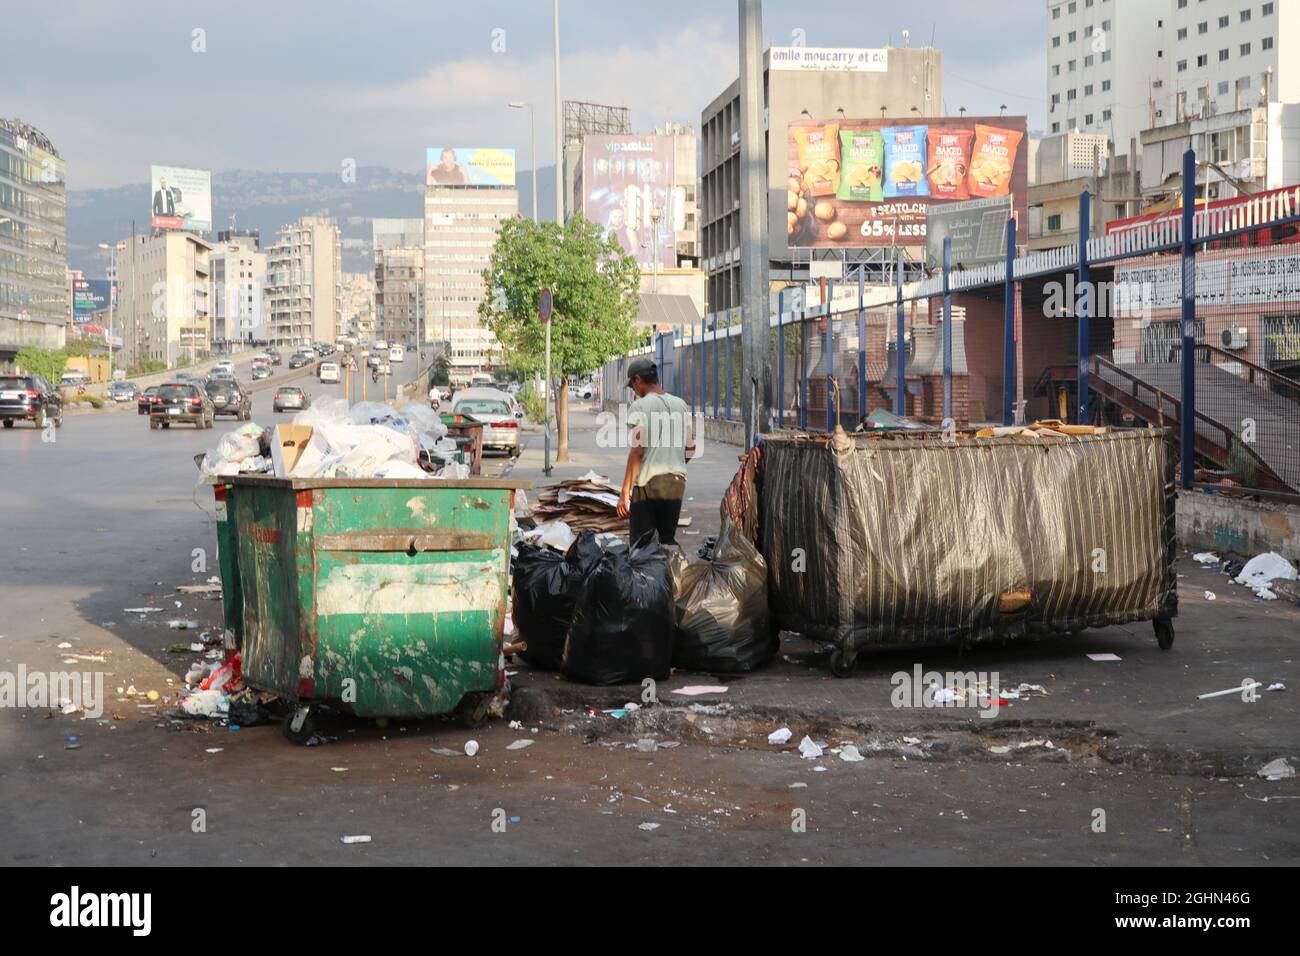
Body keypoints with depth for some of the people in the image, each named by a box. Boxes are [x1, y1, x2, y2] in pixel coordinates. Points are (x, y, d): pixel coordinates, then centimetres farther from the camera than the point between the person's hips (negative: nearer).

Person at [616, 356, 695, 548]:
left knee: (640, 544, -1)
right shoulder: (681, 405, 11)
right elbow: (691, 449, 12)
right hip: (676, 482, 6)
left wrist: (625, 492, -11)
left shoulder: (640, 406, -8)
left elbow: (637, 451, -14)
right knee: (668, 540, 13)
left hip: (647, 484, -6)